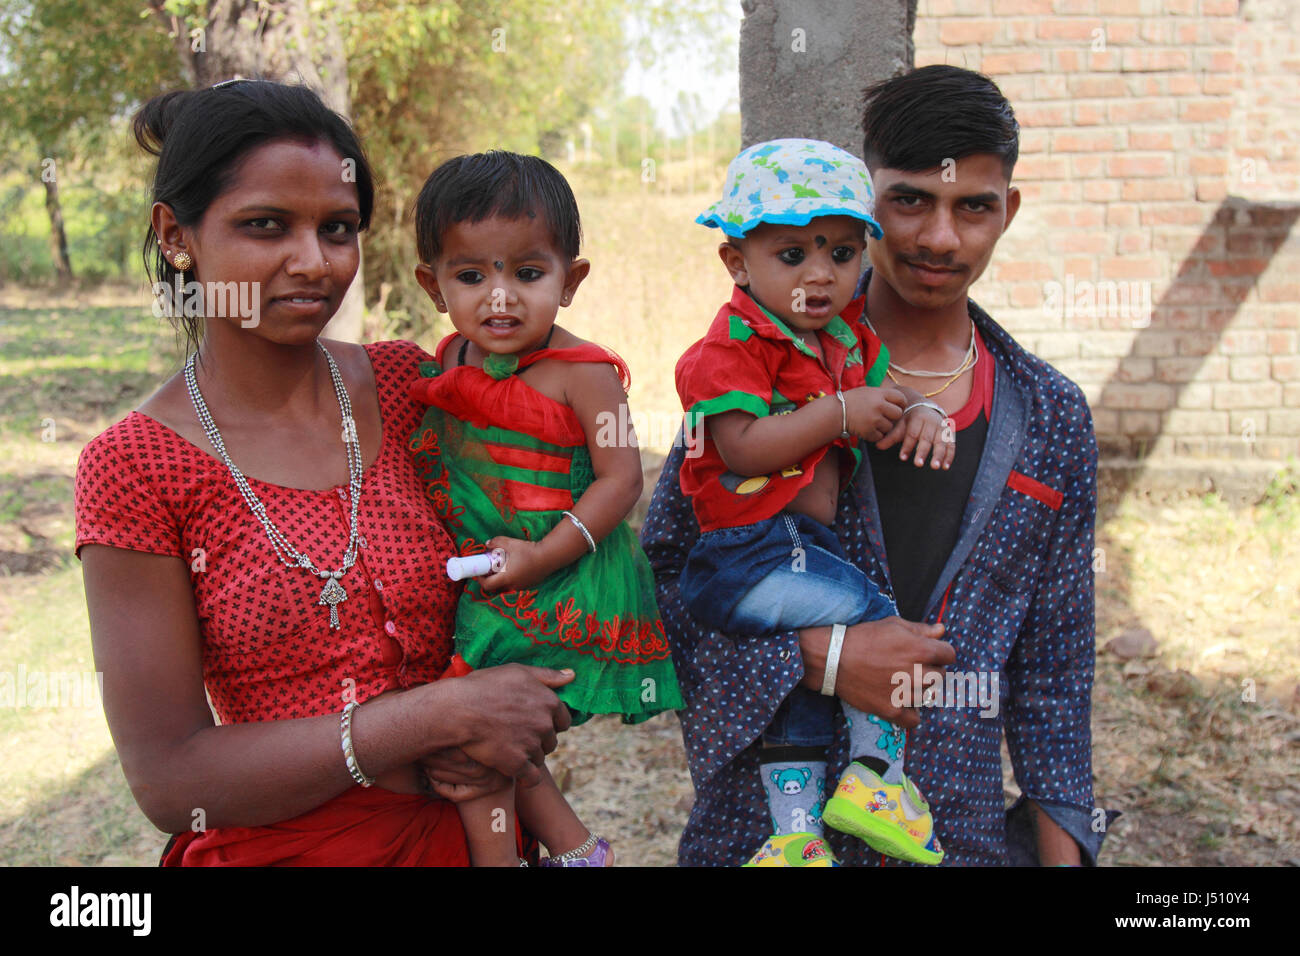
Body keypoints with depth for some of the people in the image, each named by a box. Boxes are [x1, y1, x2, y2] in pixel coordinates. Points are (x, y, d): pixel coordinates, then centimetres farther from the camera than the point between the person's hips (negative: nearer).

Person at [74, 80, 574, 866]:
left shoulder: (404, 385, -3)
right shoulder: (132, 469, -12)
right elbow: (167, 780, -14)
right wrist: (441, 714, -19)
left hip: (472, 827, 2)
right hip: (275, 847, -2)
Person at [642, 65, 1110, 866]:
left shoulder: (1053, 420, 3)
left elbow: (1055, 662, 8)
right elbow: (661, 569, -8)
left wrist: (1061, 844, 3)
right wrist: (818, 658, -18)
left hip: (963, 831, 3)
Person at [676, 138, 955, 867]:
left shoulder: (847, 339, 12)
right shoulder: (731, 349, -14)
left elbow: (888, 392, 21)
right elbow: (743, 448, -23)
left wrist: (922, 413, -3)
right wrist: (841, 412, -23)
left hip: (804, 547, 9)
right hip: (749, 556, -9)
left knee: (806, 674, 13)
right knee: (877, 622, -15)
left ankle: (797, 830, 22)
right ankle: (880, 775, 0)